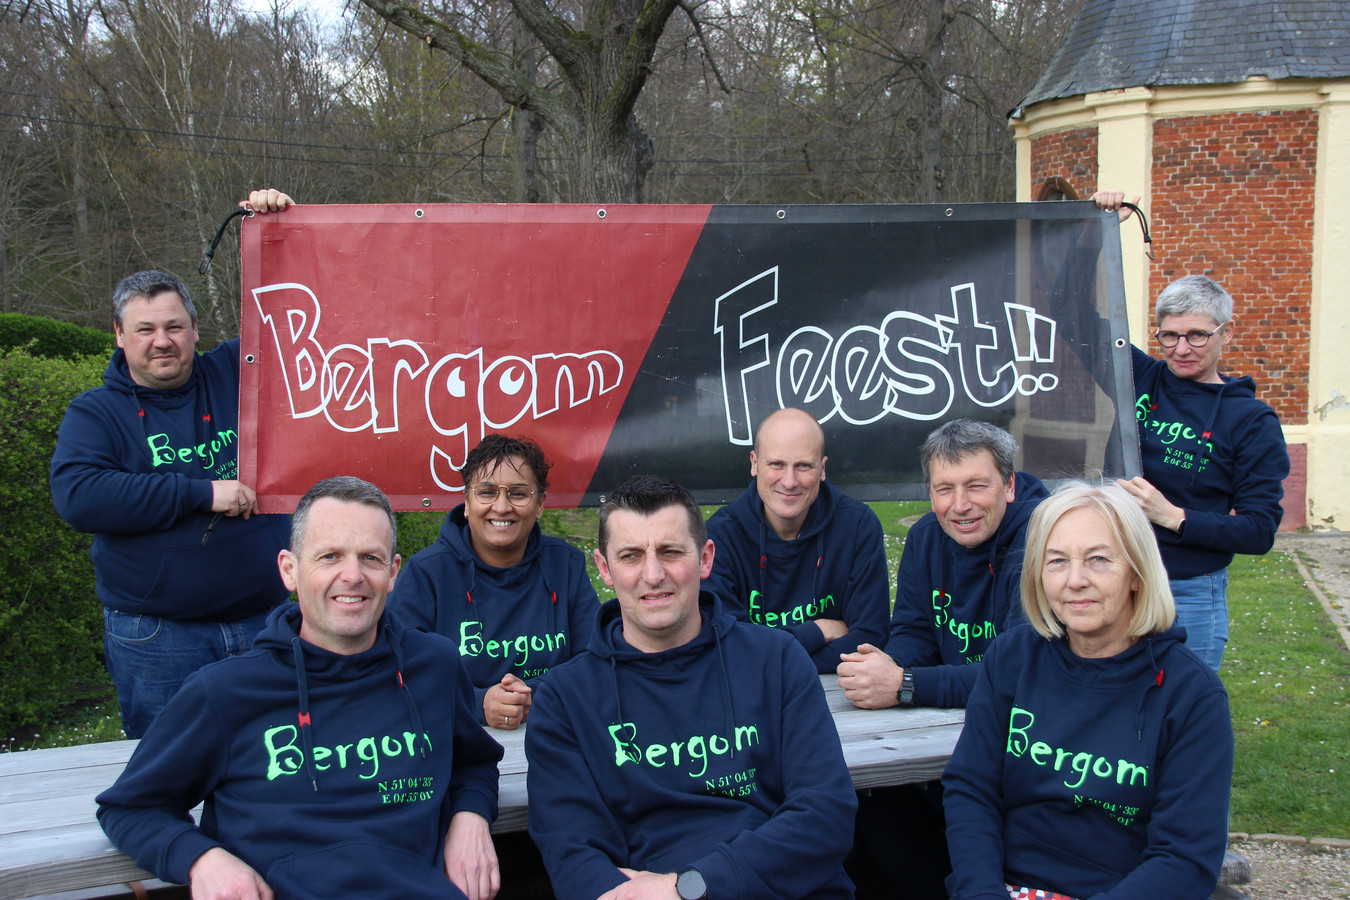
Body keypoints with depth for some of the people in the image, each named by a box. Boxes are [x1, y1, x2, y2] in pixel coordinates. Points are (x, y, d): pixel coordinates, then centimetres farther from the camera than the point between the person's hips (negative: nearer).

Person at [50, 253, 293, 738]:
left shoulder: (234, 374, 7)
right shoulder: (95, 412, 1)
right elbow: (78, 496, -16)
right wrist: (202, 493, -18)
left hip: (265, 622, 3)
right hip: (156, 638, -2)